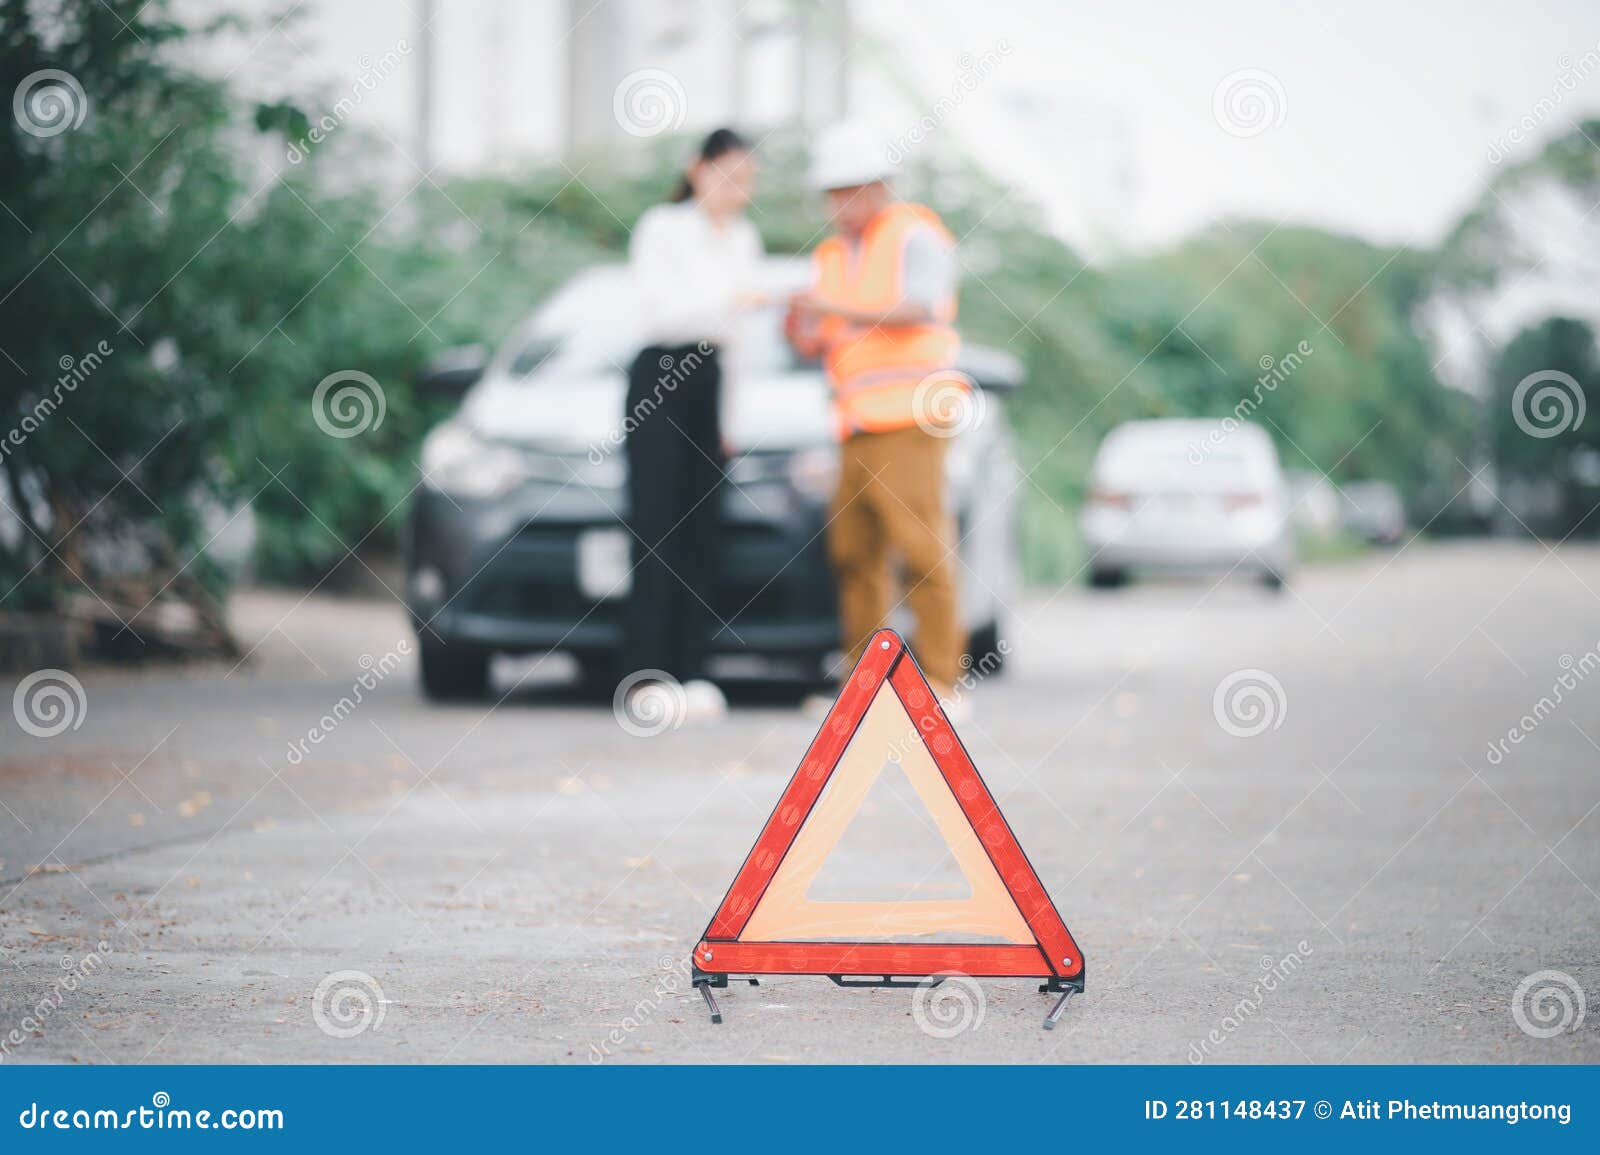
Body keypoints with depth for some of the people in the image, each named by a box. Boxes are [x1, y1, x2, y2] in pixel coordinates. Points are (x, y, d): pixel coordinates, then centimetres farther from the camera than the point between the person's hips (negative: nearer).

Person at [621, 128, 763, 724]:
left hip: (714, 383, 6)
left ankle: (691, 672, 0)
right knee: (656, 528, -10)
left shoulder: (744, 239, 15)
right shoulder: (662, 227, -4)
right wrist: (728, 299, -27)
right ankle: (649, 674, -13)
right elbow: (657, 309, -16)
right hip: (661, 379, -6)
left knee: (701, 530, 0)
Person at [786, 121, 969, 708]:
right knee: (854, 555, 3)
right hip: (858, 429, 7)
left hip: (908, 418, -7)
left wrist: (837, 312, -27)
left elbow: (917, 313, -19)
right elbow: (815, 346, 15)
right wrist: (802, 329, -8)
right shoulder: (831, 256, 20)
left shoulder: (916, 237, -2)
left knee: (922, 550, -11)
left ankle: (941, 680, -10)